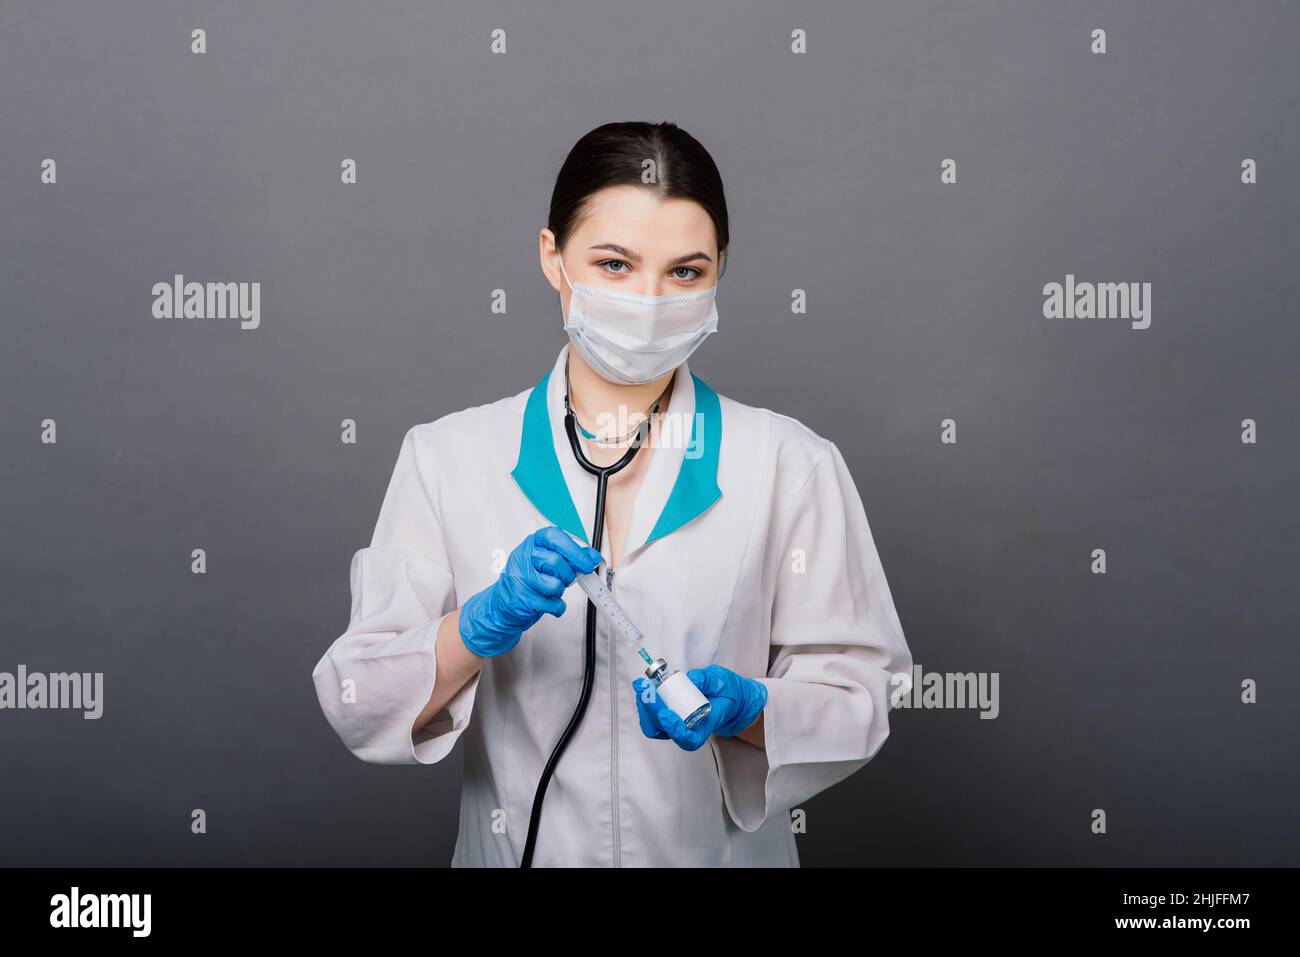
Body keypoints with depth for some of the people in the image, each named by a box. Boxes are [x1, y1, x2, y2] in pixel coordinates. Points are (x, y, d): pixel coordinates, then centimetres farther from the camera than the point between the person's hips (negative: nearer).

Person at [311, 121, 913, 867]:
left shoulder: (793, 465, -8)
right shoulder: (446, 457, -7)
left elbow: (856, 699, -8)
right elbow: (357, 707, -9)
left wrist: (744, 707, -26)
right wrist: (482, 627, -26)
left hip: (723, 850, 0)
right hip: (517, 847, 1)